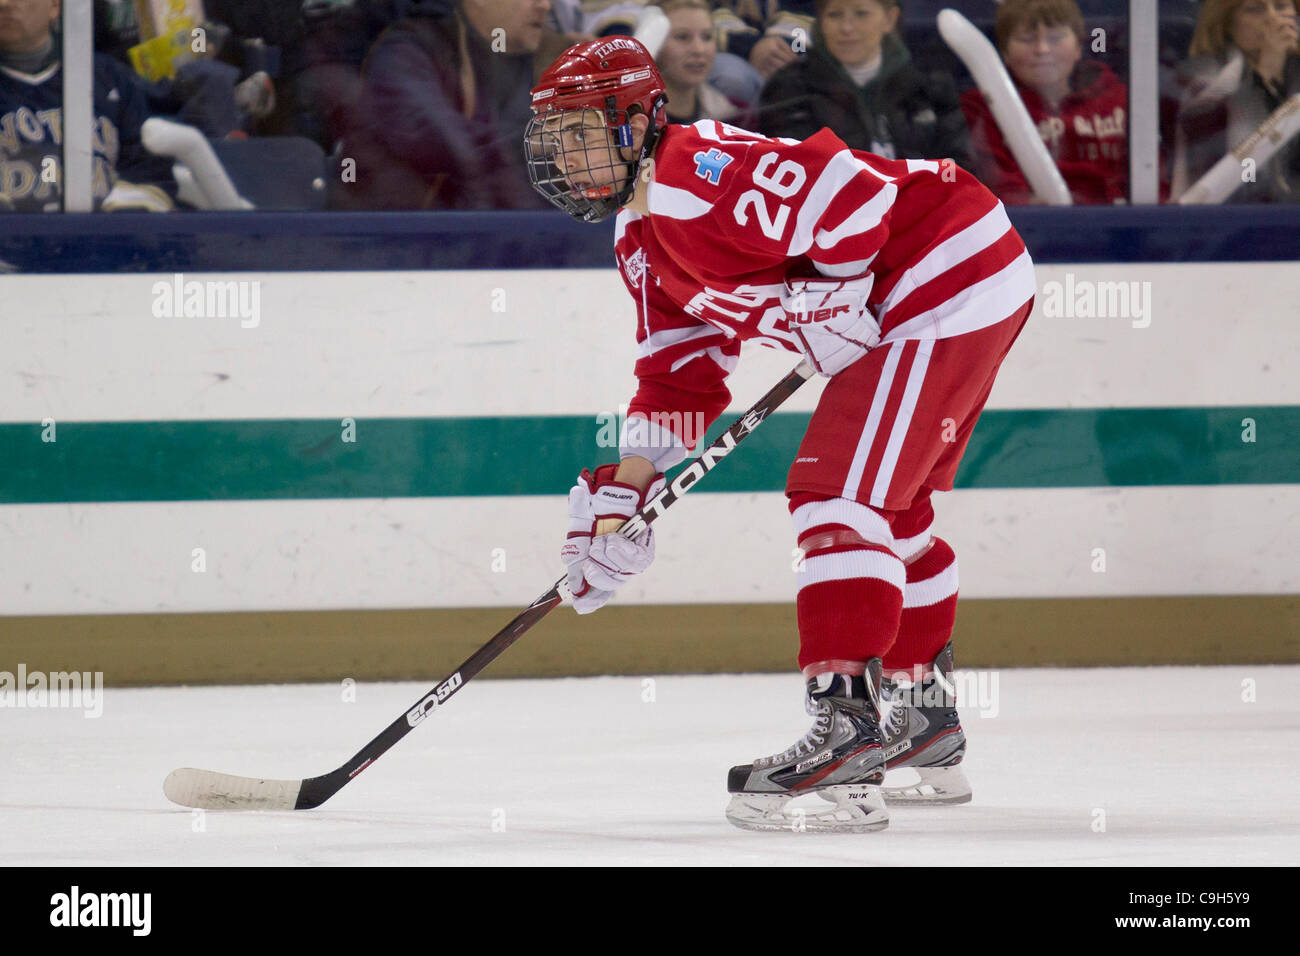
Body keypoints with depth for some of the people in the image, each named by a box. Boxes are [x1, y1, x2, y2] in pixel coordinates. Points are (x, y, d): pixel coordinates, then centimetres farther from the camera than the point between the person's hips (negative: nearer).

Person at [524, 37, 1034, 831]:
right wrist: (621, 498, 12)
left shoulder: (702, 173, -20)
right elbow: (679, 376, 18)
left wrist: (821, 306, -19)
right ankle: (927, 728, 34)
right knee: (892, 510, 22)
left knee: (839, 495, -17)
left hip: (953, 279, -11)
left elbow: (855, 195, -27)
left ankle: (847, 737, -23)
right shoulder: (643, 241, 14)